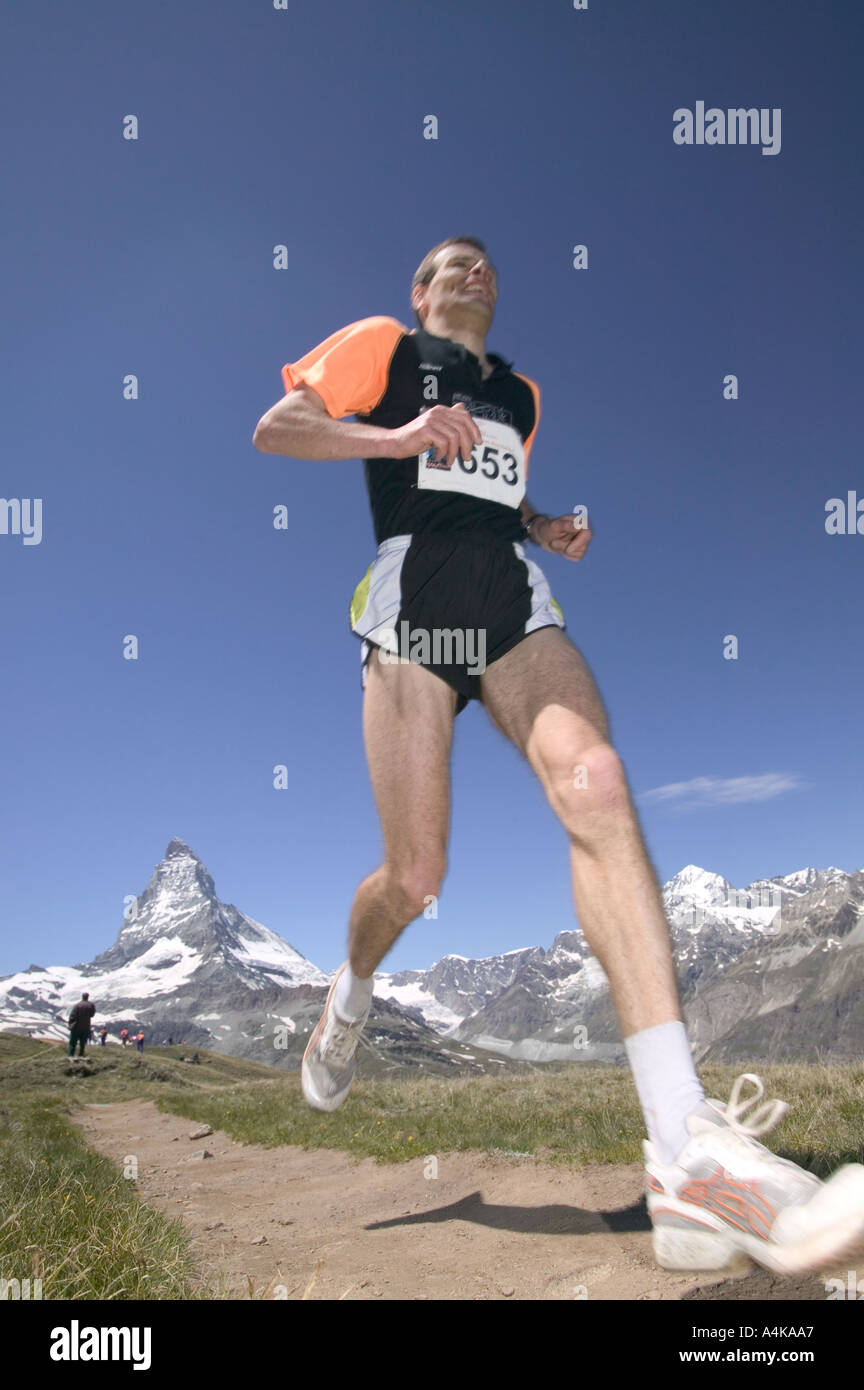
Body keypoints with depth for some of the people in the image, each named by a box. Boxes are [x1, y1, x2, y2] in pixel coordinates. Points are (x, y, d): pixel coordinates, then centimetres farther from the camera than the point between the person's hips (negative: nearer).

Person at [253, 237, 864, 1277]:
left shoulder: (519, 392, 30)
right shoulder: (385, 345, 15)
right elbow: (273, 429, 6)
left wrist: (546, 527, 16)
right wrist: (397, 437, -8)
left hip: (515, 611, 4)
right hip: (412, 610, -3)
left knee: (594, 780, -27)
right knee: (414, 878, -11)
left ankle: (690, 1159, -35)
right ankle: (352, 993, 29)